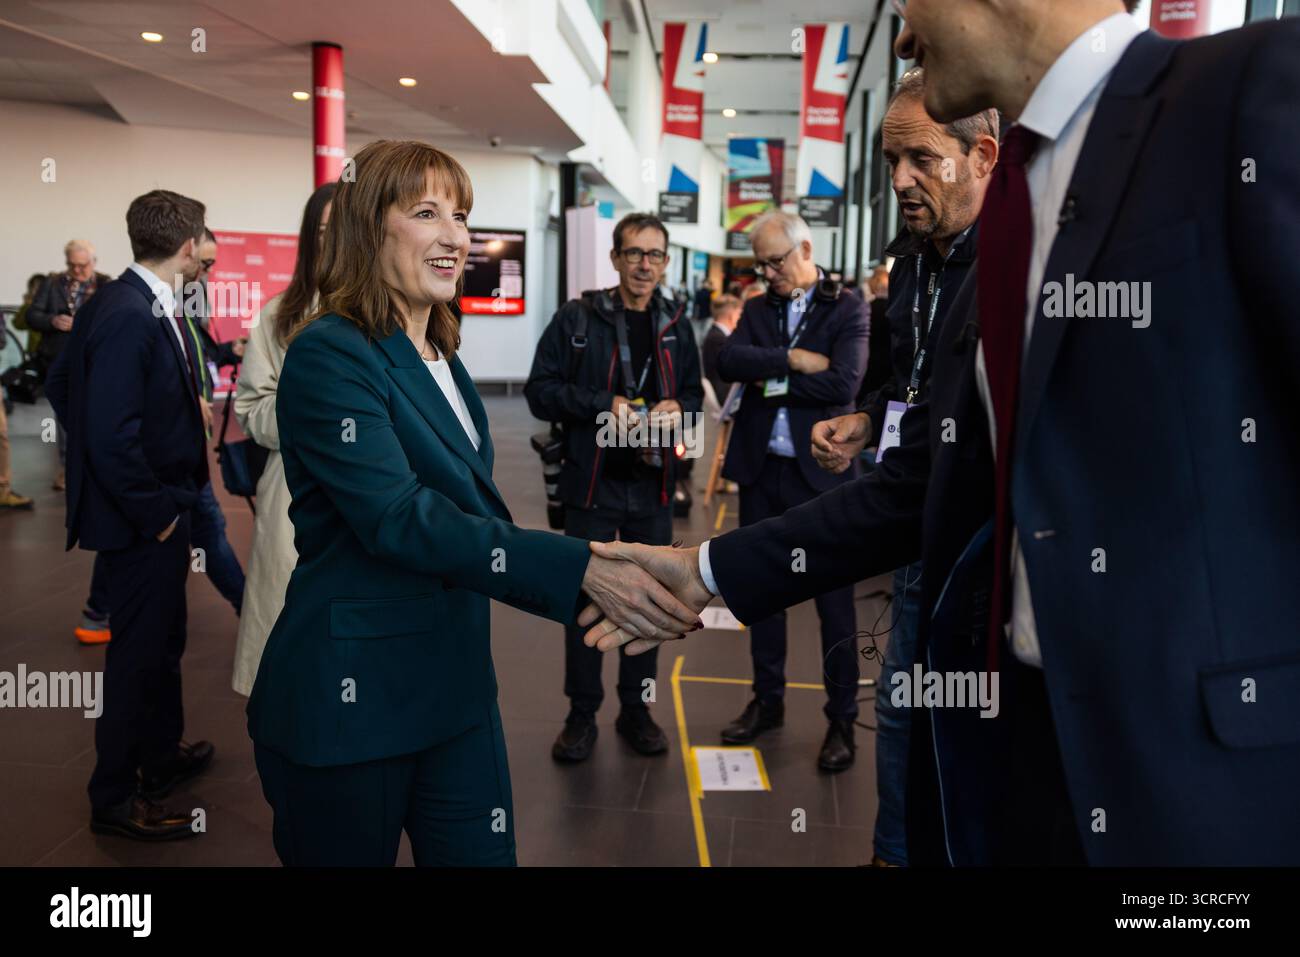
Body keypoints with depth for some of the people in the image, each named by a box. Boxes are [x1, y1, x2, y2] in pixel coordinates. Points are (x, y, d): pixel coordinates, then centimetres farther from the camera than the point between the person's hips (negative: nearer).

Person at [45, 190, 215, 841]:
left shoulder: (126, 303, 4)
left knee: (164, 640, 23)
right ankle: (114, 799, 23)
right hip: (144, 519, -10)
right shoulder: (129, 318, -24)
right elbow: (113, 438, -28)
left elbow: (61, 385, 13)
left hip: (163, 508, 10)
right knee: (138, 654, 5)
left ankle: (162, 756, 42)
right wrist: (154, 513, -17)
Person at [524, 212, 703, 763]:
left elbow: (694, 392, 15)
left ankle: (636, 708, 27)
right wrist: (603, 404, -19)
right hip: (592, 483, -3)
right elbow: (540, 390, -7)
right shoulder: (577, 318, -3)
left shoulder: (676, 325, 8)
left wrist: (678, 407, -7)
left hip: (654, 485, 3)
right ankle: (582, 714, 20)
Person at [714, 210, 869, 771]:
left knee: (834, 599, 3)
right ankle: (767, 701, 29)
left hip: (820, 470, -4)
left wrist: (772, 381, -10)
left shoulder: (846, 308, -3)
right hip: (761, 469, 5)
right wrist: (792, 358, -18)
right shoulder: (758, 309, 10)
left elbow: (843, 382, -18)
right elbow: (728, 361, -8)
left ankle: (842, 719, 16)